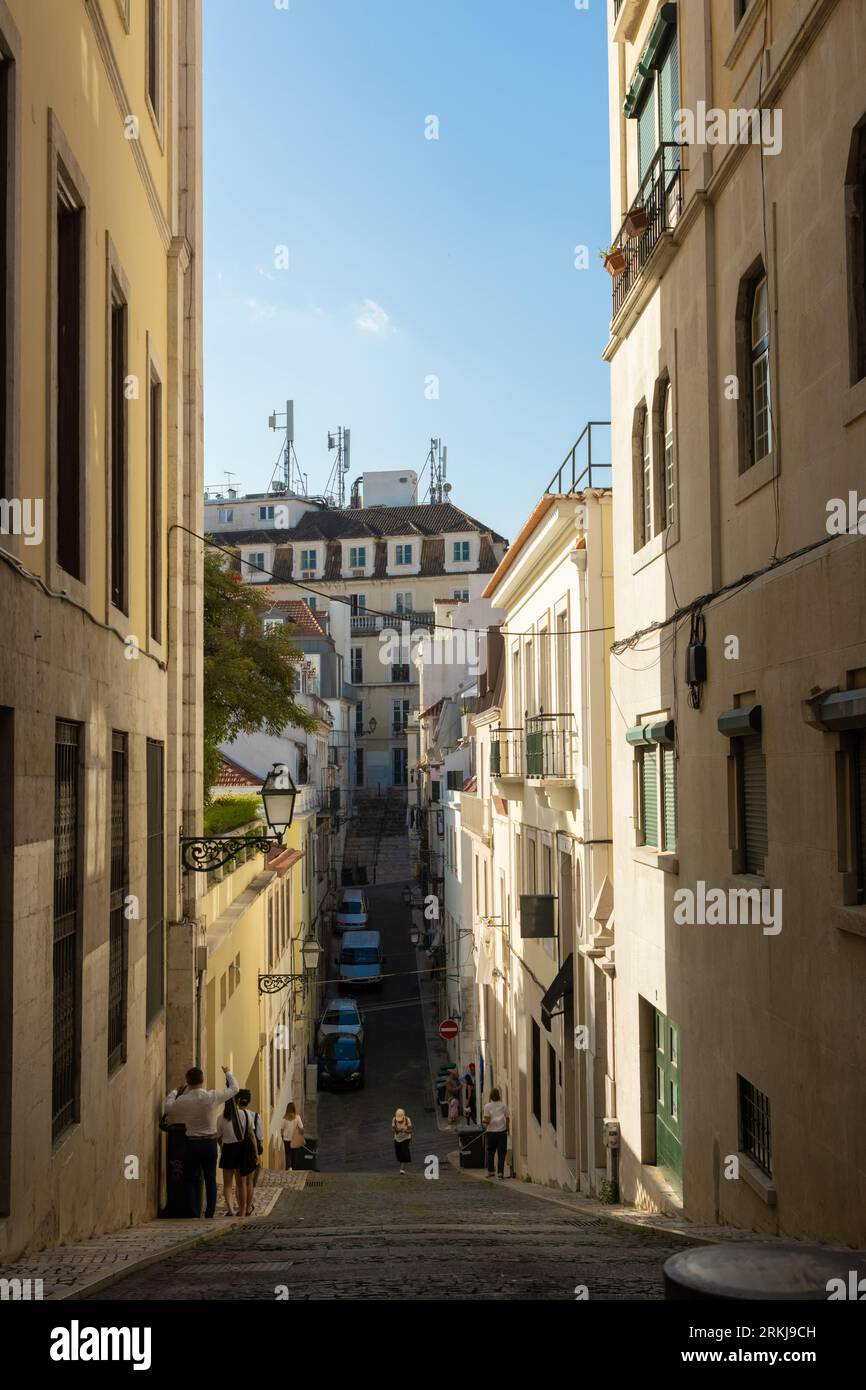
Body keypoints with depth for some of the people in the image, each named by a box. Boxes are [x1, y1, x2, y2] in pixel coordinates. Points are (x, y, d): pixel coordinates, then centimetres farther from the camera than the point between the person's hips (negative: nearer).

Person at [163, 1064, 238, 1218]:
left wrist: (174, 1091, 26)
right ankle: (210, 1213, 10)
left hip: (192, 1143, -1)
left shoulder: (183, 1100, -10)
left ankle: (194, 1214, 1)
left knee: (191, 1180, 7)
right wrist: (228, 1073, 22)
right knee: (210, 1179, 10)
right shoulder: (213, 1097, -10)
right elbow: (234, 1089, 5)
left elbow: (167, 1107, 10)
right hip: (210, 1142, 1)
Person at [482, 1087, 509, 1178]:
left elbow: (487, 1120, -11)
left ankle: (490, 1171, 14)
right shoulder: (503, 1105, -1)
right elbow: (507, 1118, 1)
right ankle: (501, 1172, -2)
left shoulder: (487, 1106, -5)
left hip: (491, 1131, 0)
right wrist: (507, 1128, 13)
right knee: (501, 1153, 3)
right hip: (502, 1131, 0)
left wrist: (483, 1120, 10)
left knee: (490, 1152, 13)